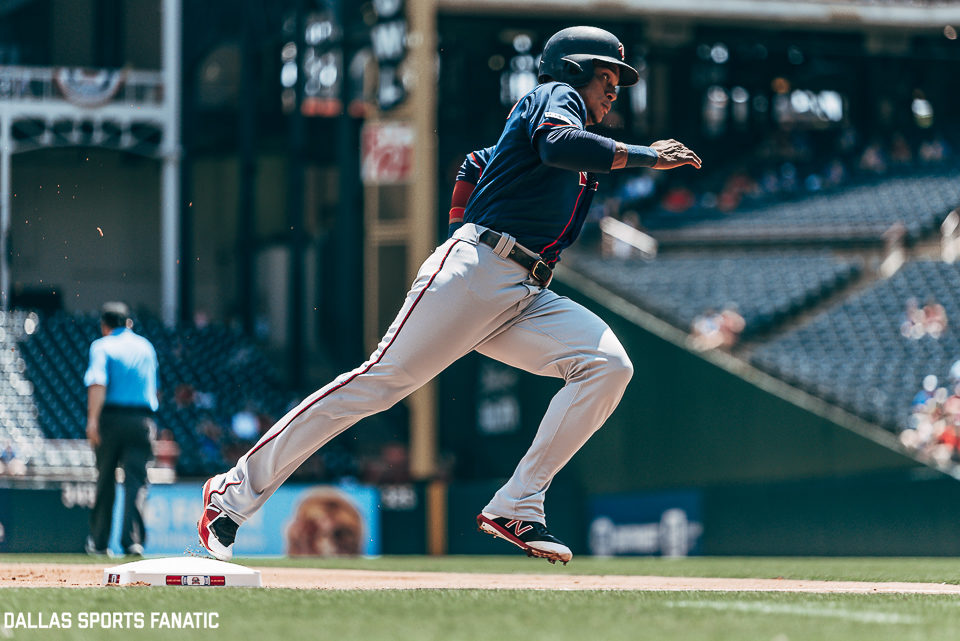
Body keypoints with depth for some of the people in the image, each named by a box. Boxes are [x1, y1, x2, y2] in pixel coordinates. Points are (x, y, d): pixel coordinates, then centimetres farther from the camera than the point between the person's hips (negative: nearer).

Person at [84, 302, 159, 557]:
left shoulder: (102, 346, 1)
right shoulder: (146, 347, 15)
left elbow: (98, 382, -15)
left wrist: (92, 419, -22)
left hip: (111, 418, -2)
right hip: (143, 419, 2)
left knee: (105, 480, 9)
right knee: (136, 480, -3)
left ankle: (98, 541, 16)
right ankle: (132, 540, -17)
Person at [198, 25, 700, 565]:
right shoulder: (557, 96, 6)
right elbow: (557, 145, -19)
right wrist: (647, 156, -16)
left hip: (529, 299, 8)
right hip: (474, 272, -8)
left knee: (608, 364, -13)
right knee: (384, 378, -14)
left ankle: (517, 509, -16)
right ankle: (238, 491, -9)